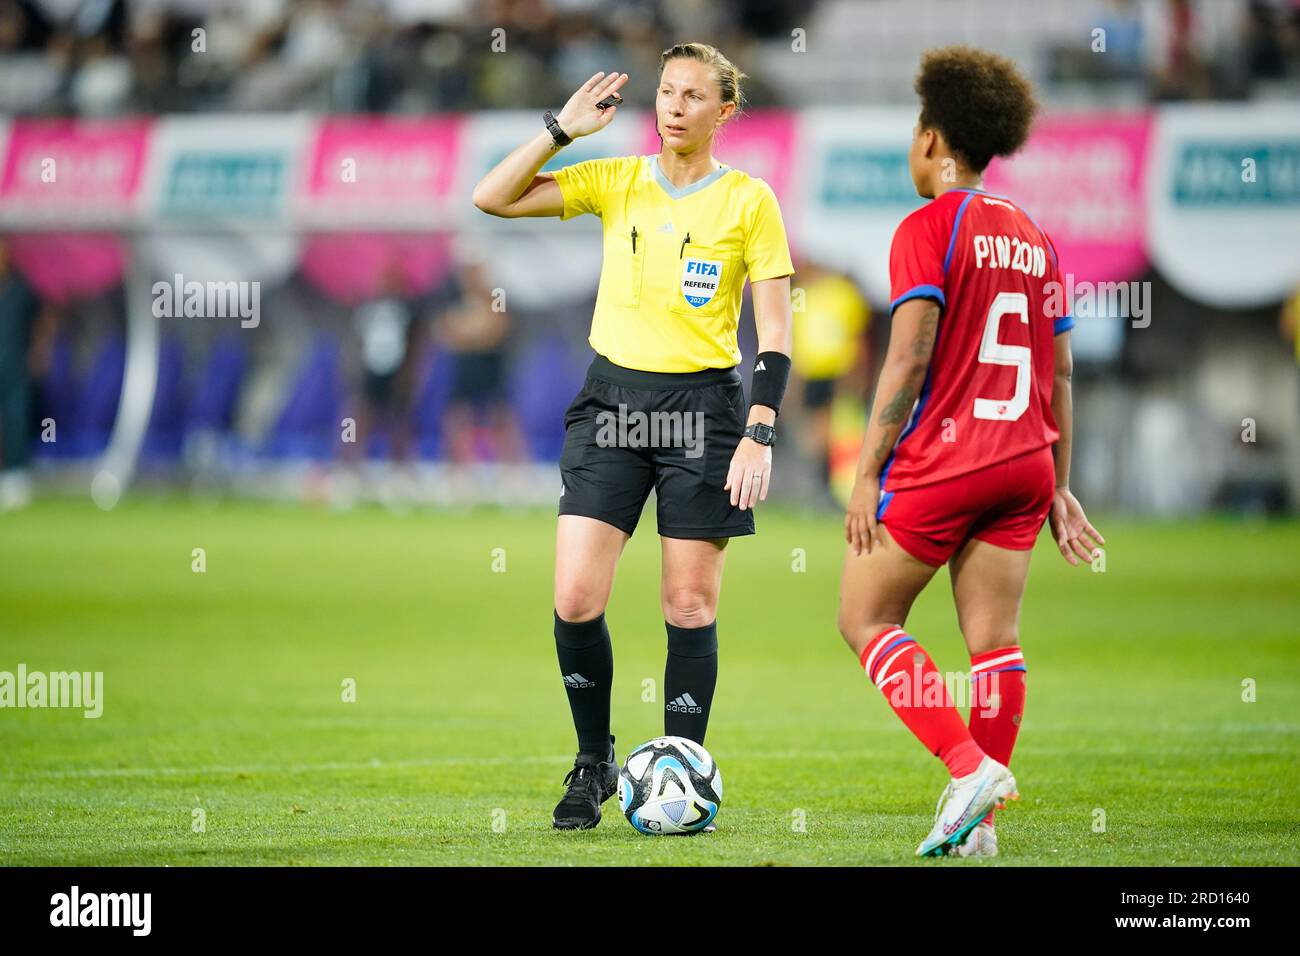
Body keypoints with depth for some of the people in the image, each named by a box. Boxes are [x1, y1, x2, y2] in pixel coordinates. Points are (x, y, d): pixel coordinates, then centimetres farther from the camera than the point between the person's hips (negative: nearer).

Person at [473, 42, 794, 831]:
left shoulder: (749, 201, 0)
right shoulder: (615, 182, 7)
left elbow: (776, 335, -1)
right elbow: (491, 199, 1)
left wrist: (760, 435, -10)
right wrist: (562, 129, -3)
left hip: (703, 408, -2)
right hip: (613, 398, 2)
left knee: (690, 605, 0)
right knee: (575, 598, -6)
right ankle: (594, 761, 13)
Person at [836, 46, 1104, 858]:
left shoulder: (929, 228, -7)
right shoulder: (1034, 238, 14)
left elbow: (908, 359, -14)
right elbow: (1061, 372, 15)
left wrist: (868, 471, -10)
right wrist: (1057, 485, 20)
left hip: (940, 459, -6)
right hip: (1023, 462, 6)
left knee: (867, 618, 3)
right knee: (995, 637, 4)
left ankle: (971, 768, -11)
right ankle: (978, 824, 1)